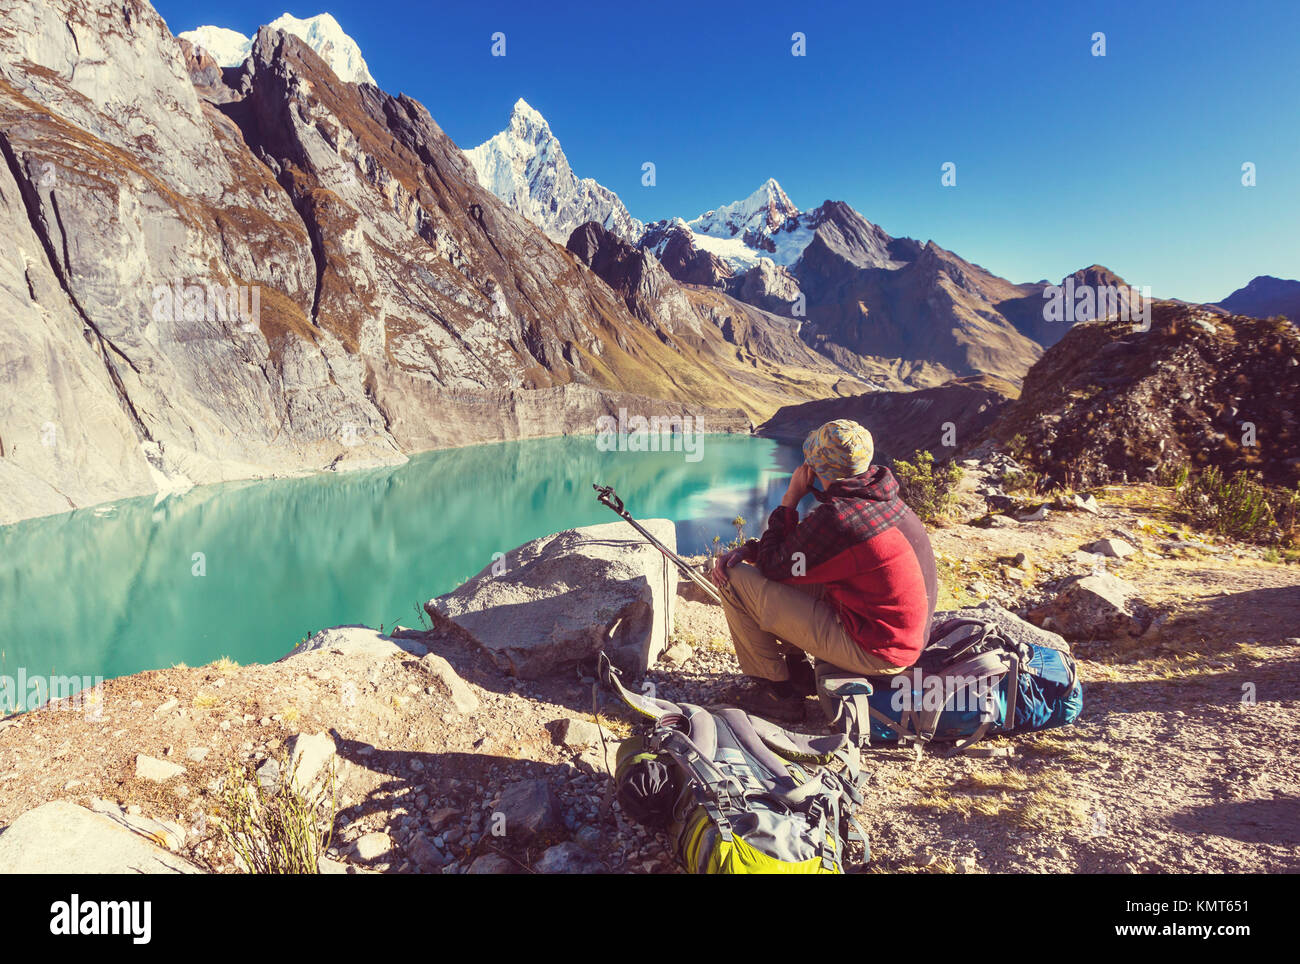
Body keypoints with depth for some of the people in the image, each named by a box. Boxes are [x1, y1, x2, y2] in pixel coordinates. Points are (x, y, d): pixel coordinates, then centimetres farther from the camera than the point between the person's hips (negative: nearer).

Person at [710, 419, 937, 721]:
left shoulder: (836, 517, -26)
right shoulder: (879, 498, 3)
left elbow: (773, 567, -12)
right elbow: (792, 546, 14)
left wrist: (790, 499, -6)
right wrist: (747, 550, 2)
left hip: (875, 654, -9)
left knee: (737, 580, -10)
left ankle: (777, 691, 6)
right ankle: (797, 673, 23)